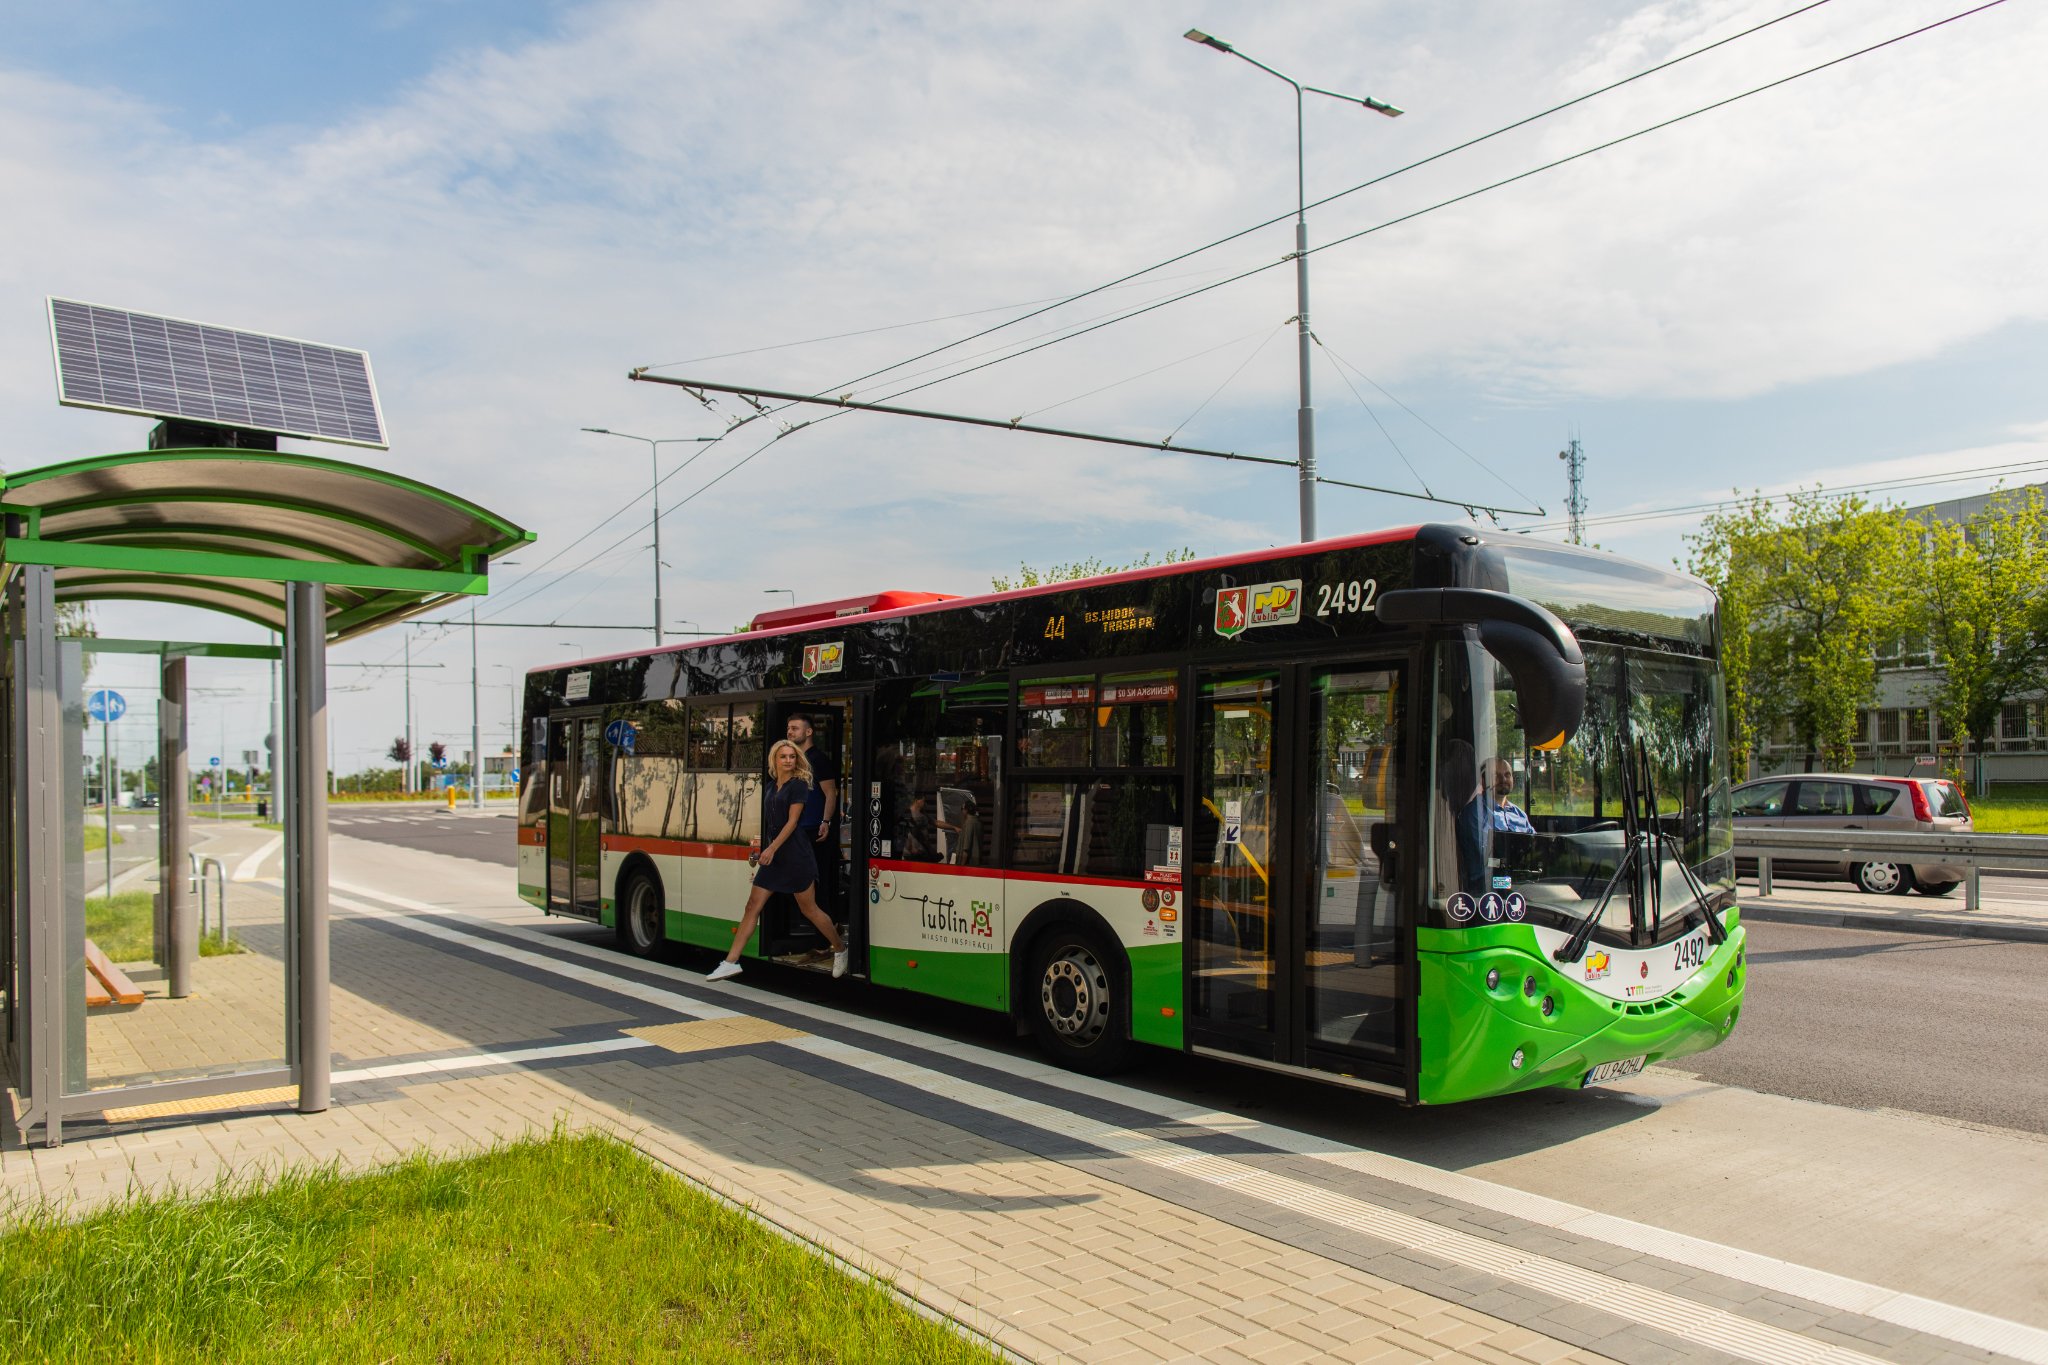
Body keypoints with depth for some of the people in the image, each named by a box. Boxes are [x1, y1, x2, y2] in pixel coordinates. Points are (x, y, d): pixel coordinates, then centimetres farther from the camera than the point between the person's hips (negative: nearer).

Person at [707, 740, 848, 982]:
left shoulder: (798, 785, -7)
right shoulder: (772, 786, 13)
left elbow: (792, 821, -14)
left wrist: (772, 848, -20)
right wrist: (764, 850, 14)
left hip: (795, 853, -7)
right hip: (774, 854, 7)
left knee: (809, 909, 2)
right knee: (752, 906, 1)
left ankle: (840, 950, 21)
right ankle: (731, 962, 1)